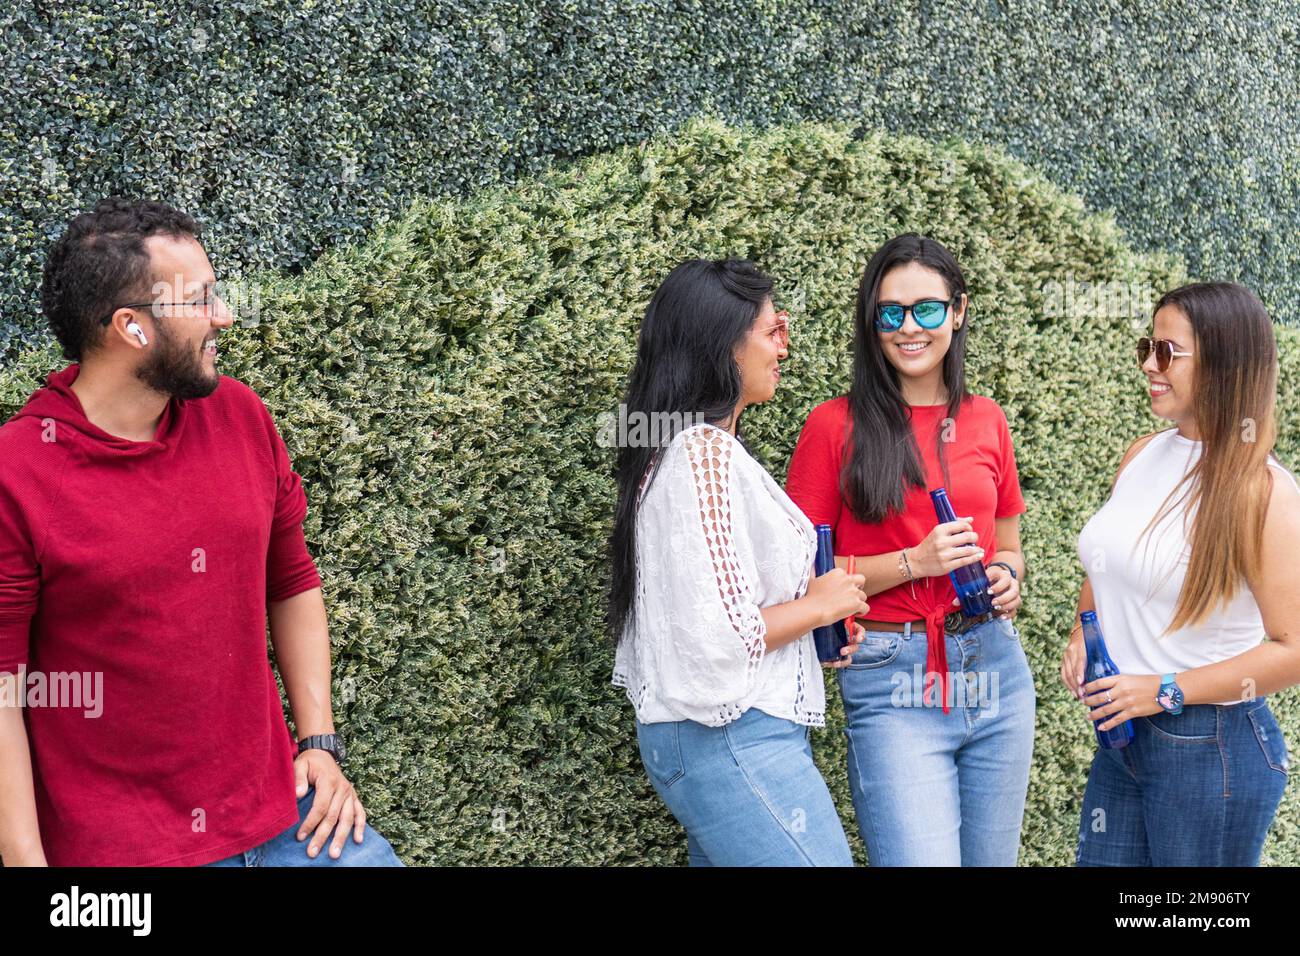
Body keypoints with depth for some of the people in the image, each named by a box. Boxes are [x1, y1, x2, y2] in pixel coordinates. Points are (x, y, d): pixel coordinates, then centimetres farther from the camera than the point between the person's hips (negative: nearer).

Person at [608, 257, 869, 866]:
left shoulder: (682, 445, 13)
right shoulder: (708, 452, -18)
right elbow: (718, 635, -24)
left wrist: (814, 622, 13)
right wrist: (817, 606, -9)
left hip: (708, 735, 10)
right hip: (734, 741, -10)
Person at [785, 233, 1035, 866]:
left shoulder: (985, 420, 8)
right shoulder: (836, 425, -5)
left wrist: (1008, 577, -1)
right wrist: (913, 563, -16)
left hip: (996, 671, 5)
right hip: (894, 682, -5)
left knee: (992, 859, 15)